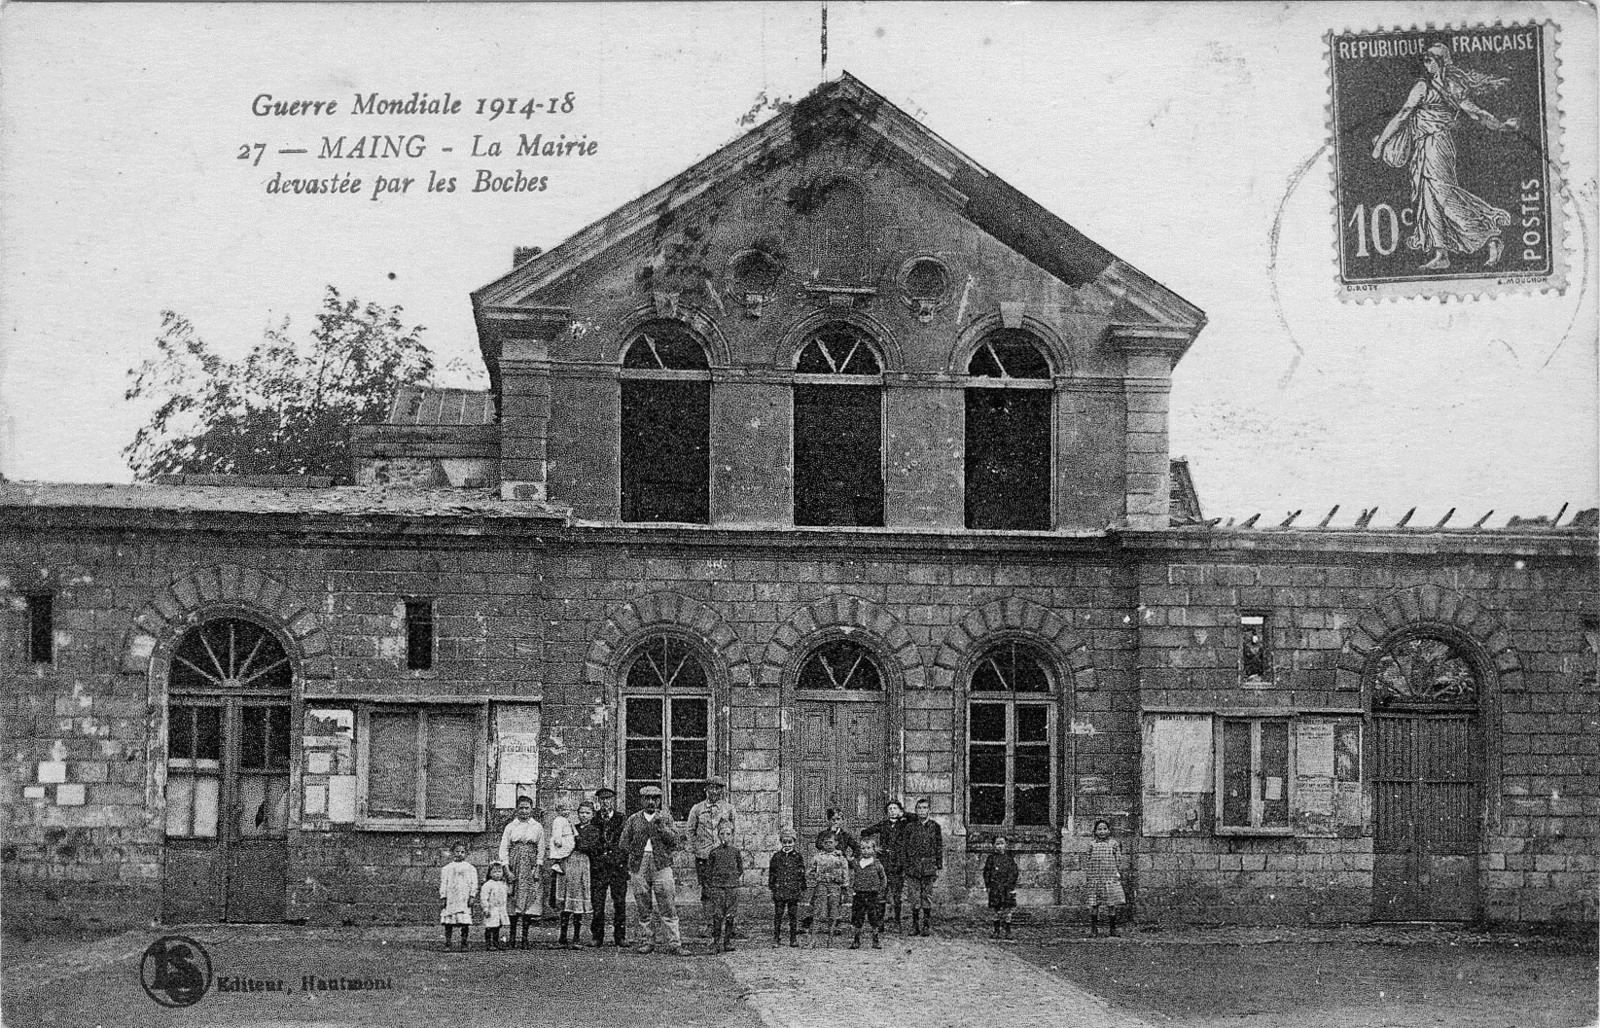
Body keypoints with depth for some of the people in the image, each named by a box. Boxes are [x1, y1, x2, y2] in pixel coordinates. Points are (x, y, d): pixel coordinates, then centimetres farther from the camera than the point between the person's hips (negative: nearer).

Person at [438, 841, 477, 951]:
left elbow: (473, 883, 6)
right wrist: (443, 898, 0)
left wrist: (472, 896, -5)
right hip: (450, 898, 1)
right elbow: (443, 883, 8)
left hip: (464, 899, -1)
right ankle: (447, 944, 5)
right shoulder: (446, 869, 12)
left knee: (465, 923, -8)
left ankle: (464, 944, -1)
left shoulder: (470, 868, 11)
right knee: (448, 923, -1)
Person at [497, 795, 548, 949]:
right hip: (514, 865, 0)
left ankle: (525, 936, -2)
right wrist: (507, 869, -6)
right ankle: (512, 934, 5)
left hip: (530, 867, 0)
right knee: (513, 899, -3)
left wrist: (537, 868, -4)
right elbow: (504, 849, 4)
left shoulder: (538, 827, 8)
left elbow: (541, 850, 7)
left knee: (529, 899, -5)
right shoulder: (510, 827, 6)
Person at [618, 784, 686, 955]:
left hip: (661, 865, -2)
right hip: (638, 866, 2)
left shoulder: (665, 817, 9)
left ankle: (674, 943, -7)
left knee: (668, 907, -7)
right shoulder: (633, 819, 12)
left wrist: (660, 826, -11)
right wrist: (636, 853, 2)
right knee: (643, 907, 4)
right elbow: (623, 843, 14)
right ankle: (647, 942, 11)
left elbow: (676, 840, 0)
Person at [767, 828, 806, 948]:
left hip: (794, 892, -1)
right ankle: (776, 939, 5)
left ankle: (794, 939, 10)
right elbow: (772, 873, 11)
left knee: (793, 916, 3)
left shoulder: (798, 857, 5)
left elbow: (802, 874, 7)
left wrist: (803, 889, 4)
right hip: (779, 891, 1)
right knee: (778, 915, 1)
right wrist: (772, 886, 5)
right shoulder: (776, 856, 7)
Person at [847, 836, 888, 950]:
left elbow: (884, 879, 6)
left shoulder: (877, 864, -1)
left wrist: (880, 890, 0)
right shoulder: (857, 865, 8)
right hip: (860, 894, 3)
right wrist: (855, 889, 7)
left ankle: (876, 941, 8)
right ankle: (856, 941, 10)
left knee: (875, 919, -1)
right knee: (857, 919, 2)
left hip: (873, 895, -3)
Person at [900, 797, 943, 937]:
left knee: (927, 897, 0)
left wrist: (939, 866, 3)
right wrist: (904, 865, -2)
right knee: (914, 898, 0)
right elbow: (903, 846, 5)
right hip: (913, 866, 0)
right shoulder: (910, 826, 4)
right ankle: (915, 926, 7)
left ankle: (927, 926, 7)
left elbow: (940, 847, 8)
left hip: (929, 867, 0)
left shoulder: (935, 827, 6)